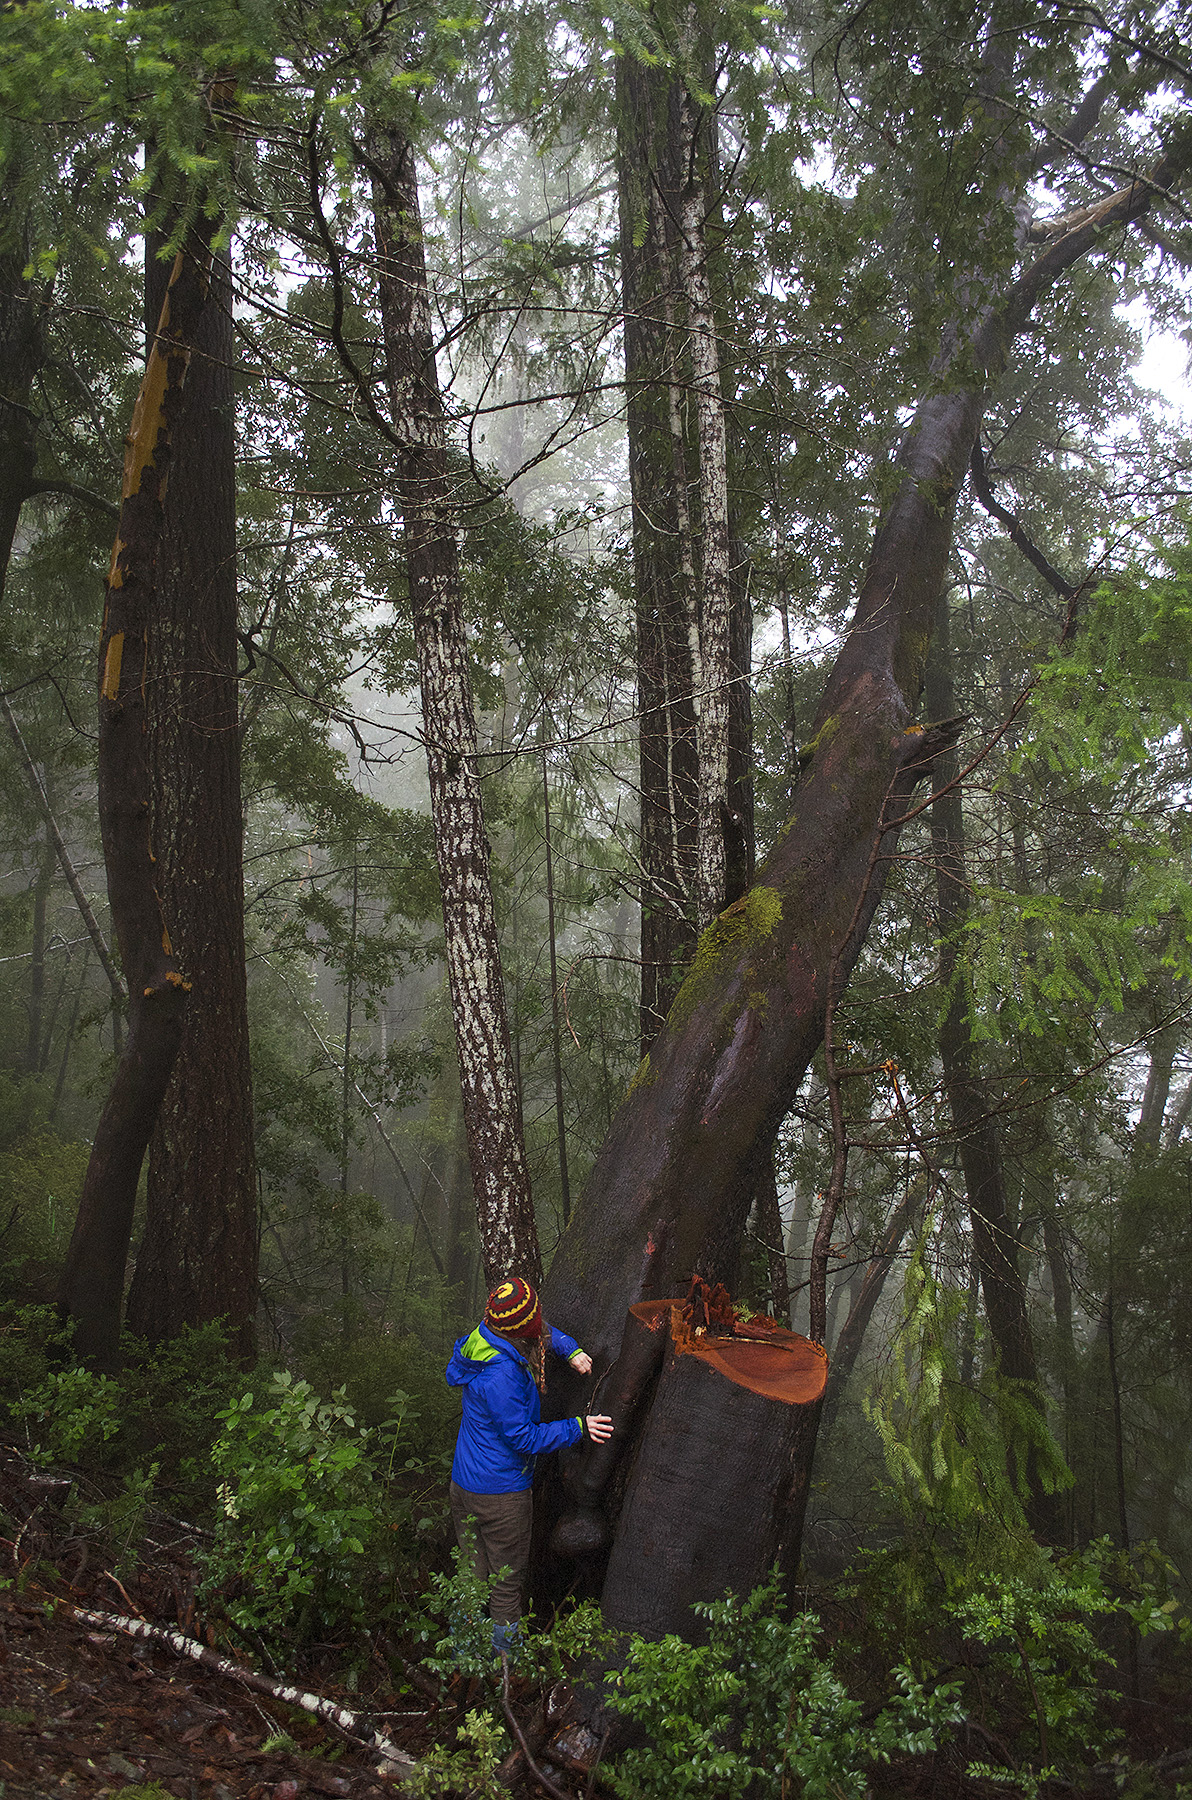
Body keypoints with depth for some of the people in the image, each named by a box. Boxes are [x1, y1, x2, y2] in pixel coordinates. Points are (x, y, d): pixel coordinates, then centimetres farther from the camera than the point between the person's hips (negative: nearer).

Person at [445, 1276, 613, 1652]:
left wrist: (571, 1351, 5)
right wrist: (578, 1427, -16)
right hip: (501, 1494, -8)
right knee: (507, 1585, 12)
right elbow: (525, 1438, -22)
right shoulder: (502, 1376, -29)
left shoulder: (486, 1338, -1)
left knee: (472, 1577, 22)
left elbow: (543, 1334, 18)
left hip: (463, 1484, 8)